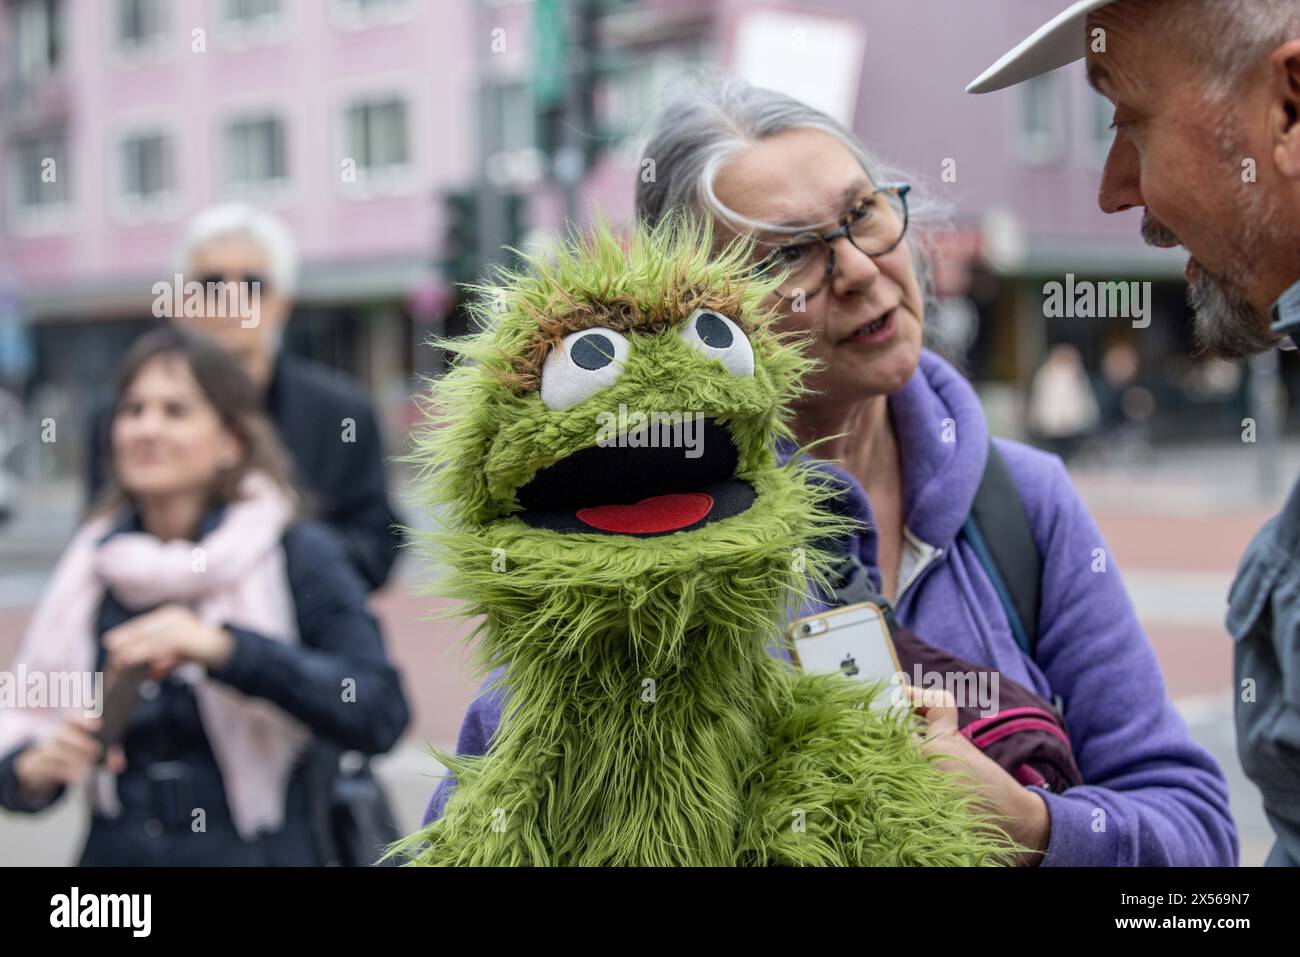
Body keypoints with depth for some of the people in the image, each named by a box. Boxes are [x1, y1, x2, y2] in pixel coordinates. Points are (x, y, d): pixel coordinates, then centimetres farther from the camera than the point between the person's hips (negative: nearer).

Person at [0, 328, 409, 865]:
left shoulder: (299, 556, -8)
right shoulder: (90, 566, 3)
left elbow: (380, 715, -20)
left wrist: (226, 648, -28)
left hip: (258, 851, -3)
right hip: (116, 849, 3)